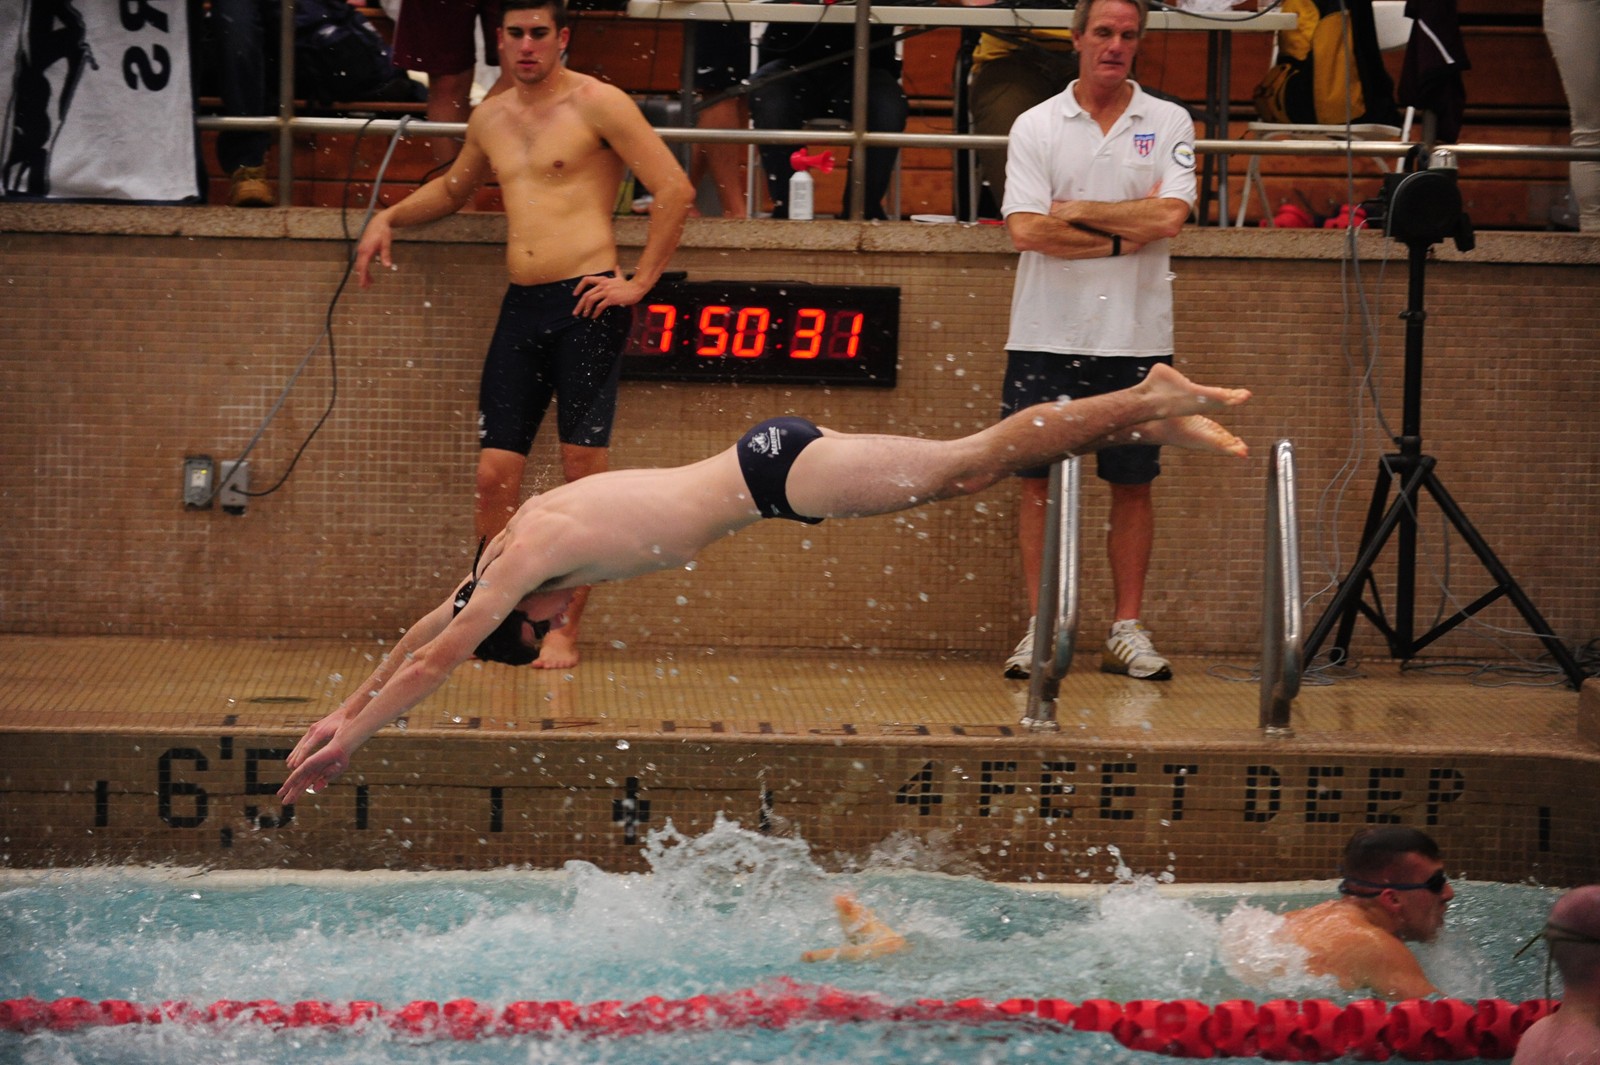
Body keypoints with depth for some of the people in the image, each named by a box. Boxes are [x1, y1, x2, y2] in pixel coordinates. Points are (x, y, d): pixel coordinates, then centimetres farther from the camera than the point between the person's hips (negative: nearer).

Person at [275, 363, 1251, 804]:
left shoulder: (532, 551, -13)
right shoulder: (527, 525, 12)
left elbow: (440, 658, -12)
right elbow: (431, 629, 23)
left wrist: (353, 736, -6)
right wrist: (345, 711, 24)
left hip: (773, 476, -7)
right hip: (766, 463, 7)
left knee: (974, 460, -9)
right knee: (966, 471, 8)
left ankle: (1152, 401, -8)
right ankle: (1149, 418, 9)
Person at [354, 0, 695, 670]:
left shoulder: (596, 105, -3)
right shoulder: (490, 119, 17)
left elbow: (675, 191, -6)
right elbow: (453, 188, 38)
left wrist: (640, 282, -8)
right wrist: (388, 219, 23)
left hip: (585, 305, -6)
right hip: (521, 309, 6)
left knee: (582, 473, -4)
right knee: (495, 472, -1)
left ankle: (565, 632, 1)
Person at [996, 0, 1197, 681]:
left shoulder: (1169, 124, 5)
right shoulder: (1036, 127, 4)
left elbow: (1168, 217, -10)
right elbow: (1026, 230, -8)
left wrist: (1075, 210, -6)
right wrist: (1122, 237, -9)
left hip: (1136, 338, 0)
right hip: (1048, 335, 0)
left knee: (1133, 484, 4)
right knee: (1040, 481, 0)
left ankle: (1127, 631, 10)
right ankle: (1041, 629, 6)